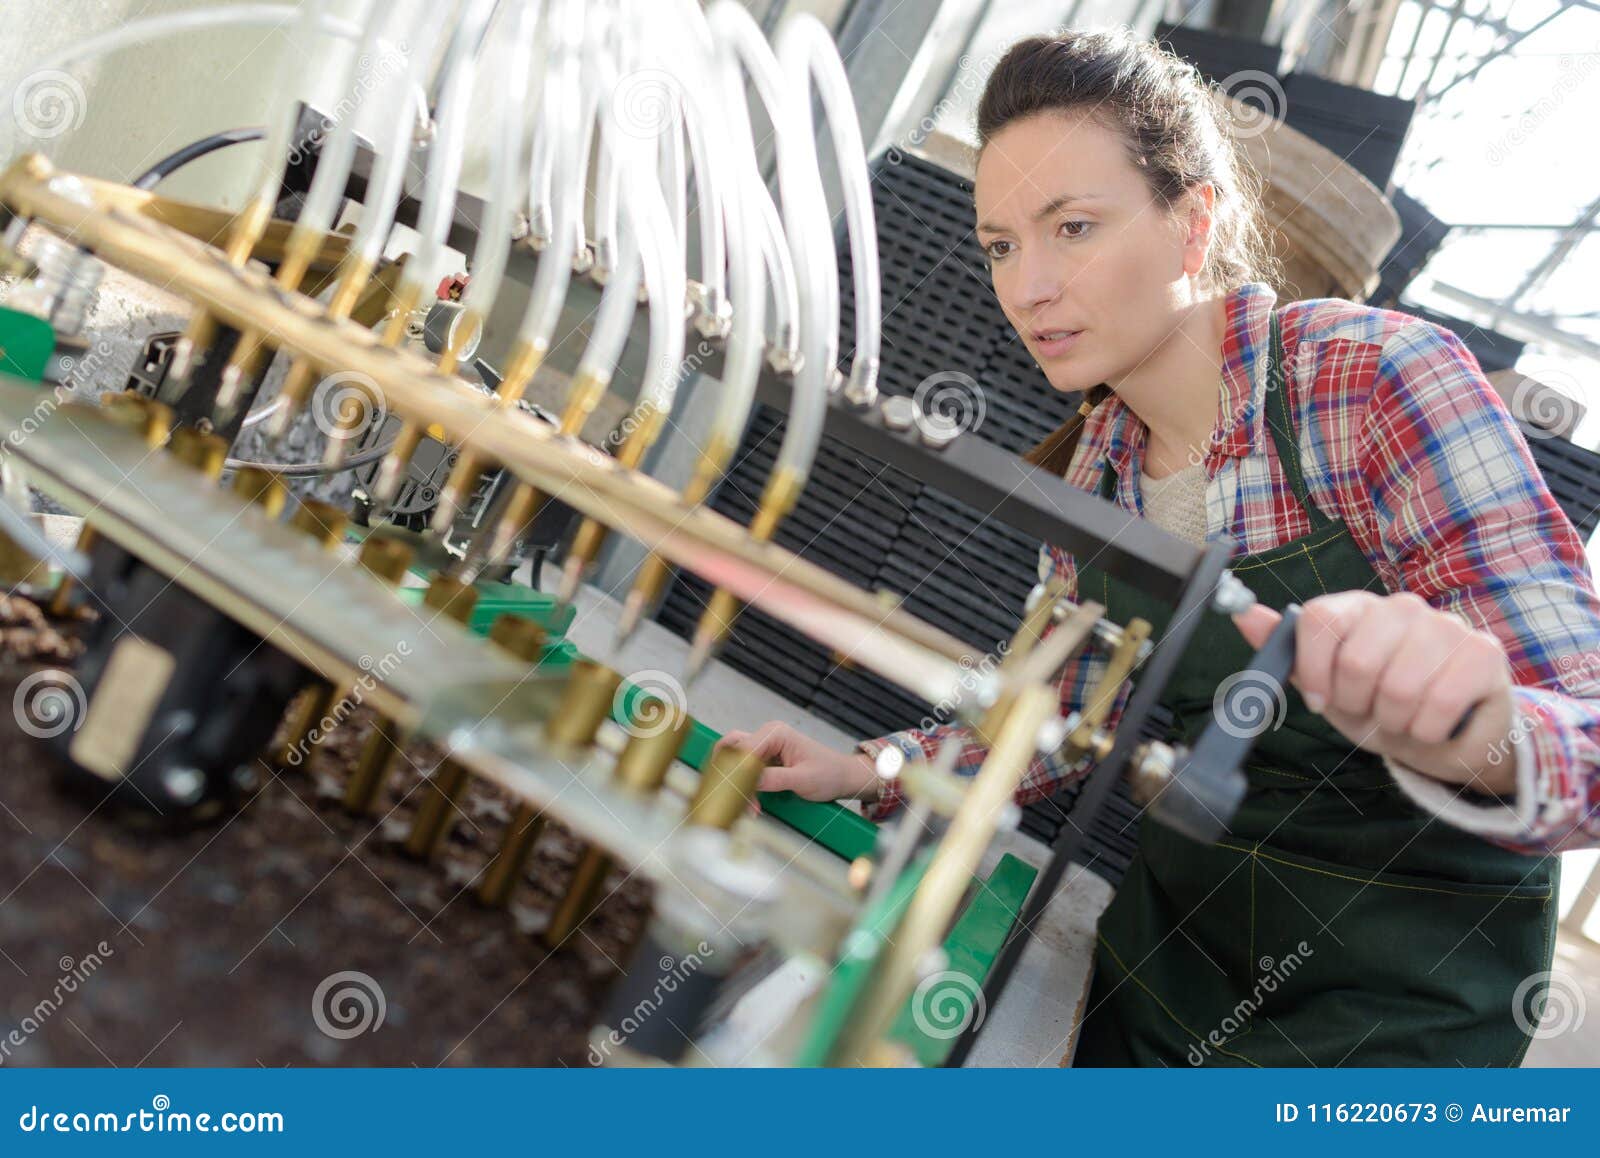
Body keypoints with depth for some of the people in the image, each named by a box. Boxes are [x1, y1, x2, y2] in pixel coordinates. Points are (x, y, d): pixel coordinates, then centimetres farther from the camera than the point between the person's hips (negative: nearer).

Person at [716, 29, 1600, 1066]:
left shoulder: (1387, 379, -23)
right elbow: (1078, 715, 5)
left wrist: (1476, 745, -50)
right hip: (1176, 935, 5)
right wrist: (865, 771, -8)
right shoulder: (1093, 468, -6)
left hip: (1404, 990, -4)